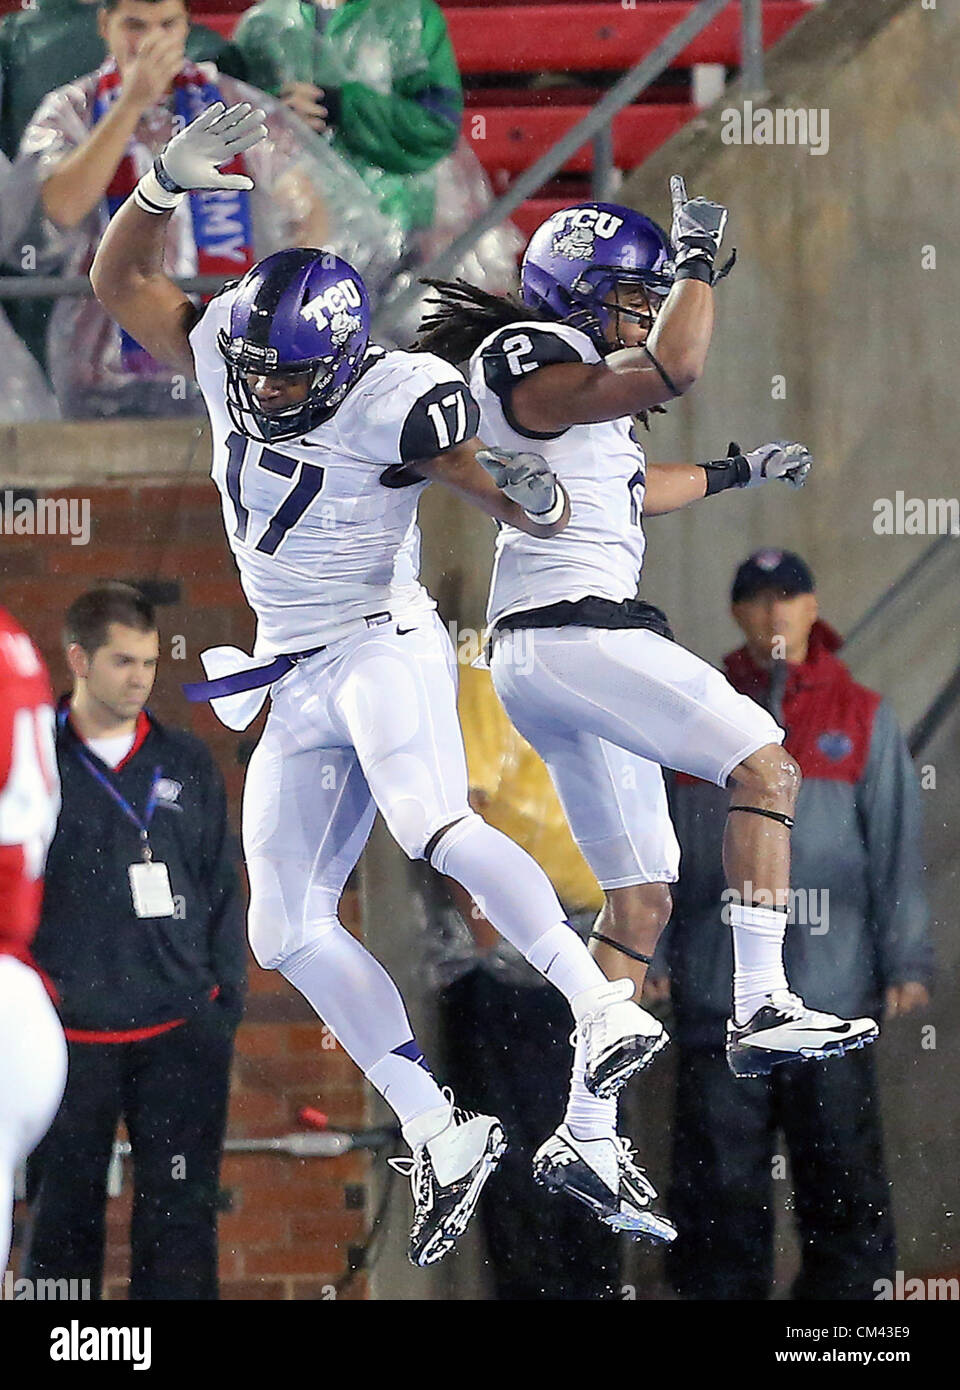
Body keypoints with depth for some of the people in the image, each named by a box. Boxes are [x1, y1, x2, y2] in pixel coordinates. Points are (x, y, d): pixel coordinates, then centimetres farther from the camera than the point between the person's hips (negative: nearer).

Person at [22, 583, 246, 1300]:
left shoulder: (187, 764, 10)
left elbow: (223, 888, 12)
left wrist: (225, 1003, 5)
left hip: (180, 1032, 2)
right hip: (70, 1037, -1)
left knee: (181, 1217, -2)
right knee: (63, 1218, 5)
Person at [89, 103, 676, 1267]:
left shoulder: (397, 404, -19)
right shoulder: (226, 357, -2)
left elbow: (537, 514, -15)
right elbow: (119, 280, 6)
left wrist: (531, 492, -40)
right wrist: (170, 178, -10)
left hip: (382, 648, -7)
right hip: (295, 686, 7)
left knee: (432, 828, -36)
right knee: (288, 931, 1)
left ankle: (602, 1011, -40)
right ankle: (439, 1135, 2)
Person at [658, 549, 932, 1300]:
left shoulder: (863, 718, 6)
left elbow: (897, 849, 5)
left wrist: (906, 962, -1)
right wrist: (645, 951, 5)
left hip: (832, 982, -1)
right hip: (718, 993, 1)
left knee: (841, 1169, 0)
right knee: (721, 1174, 1)